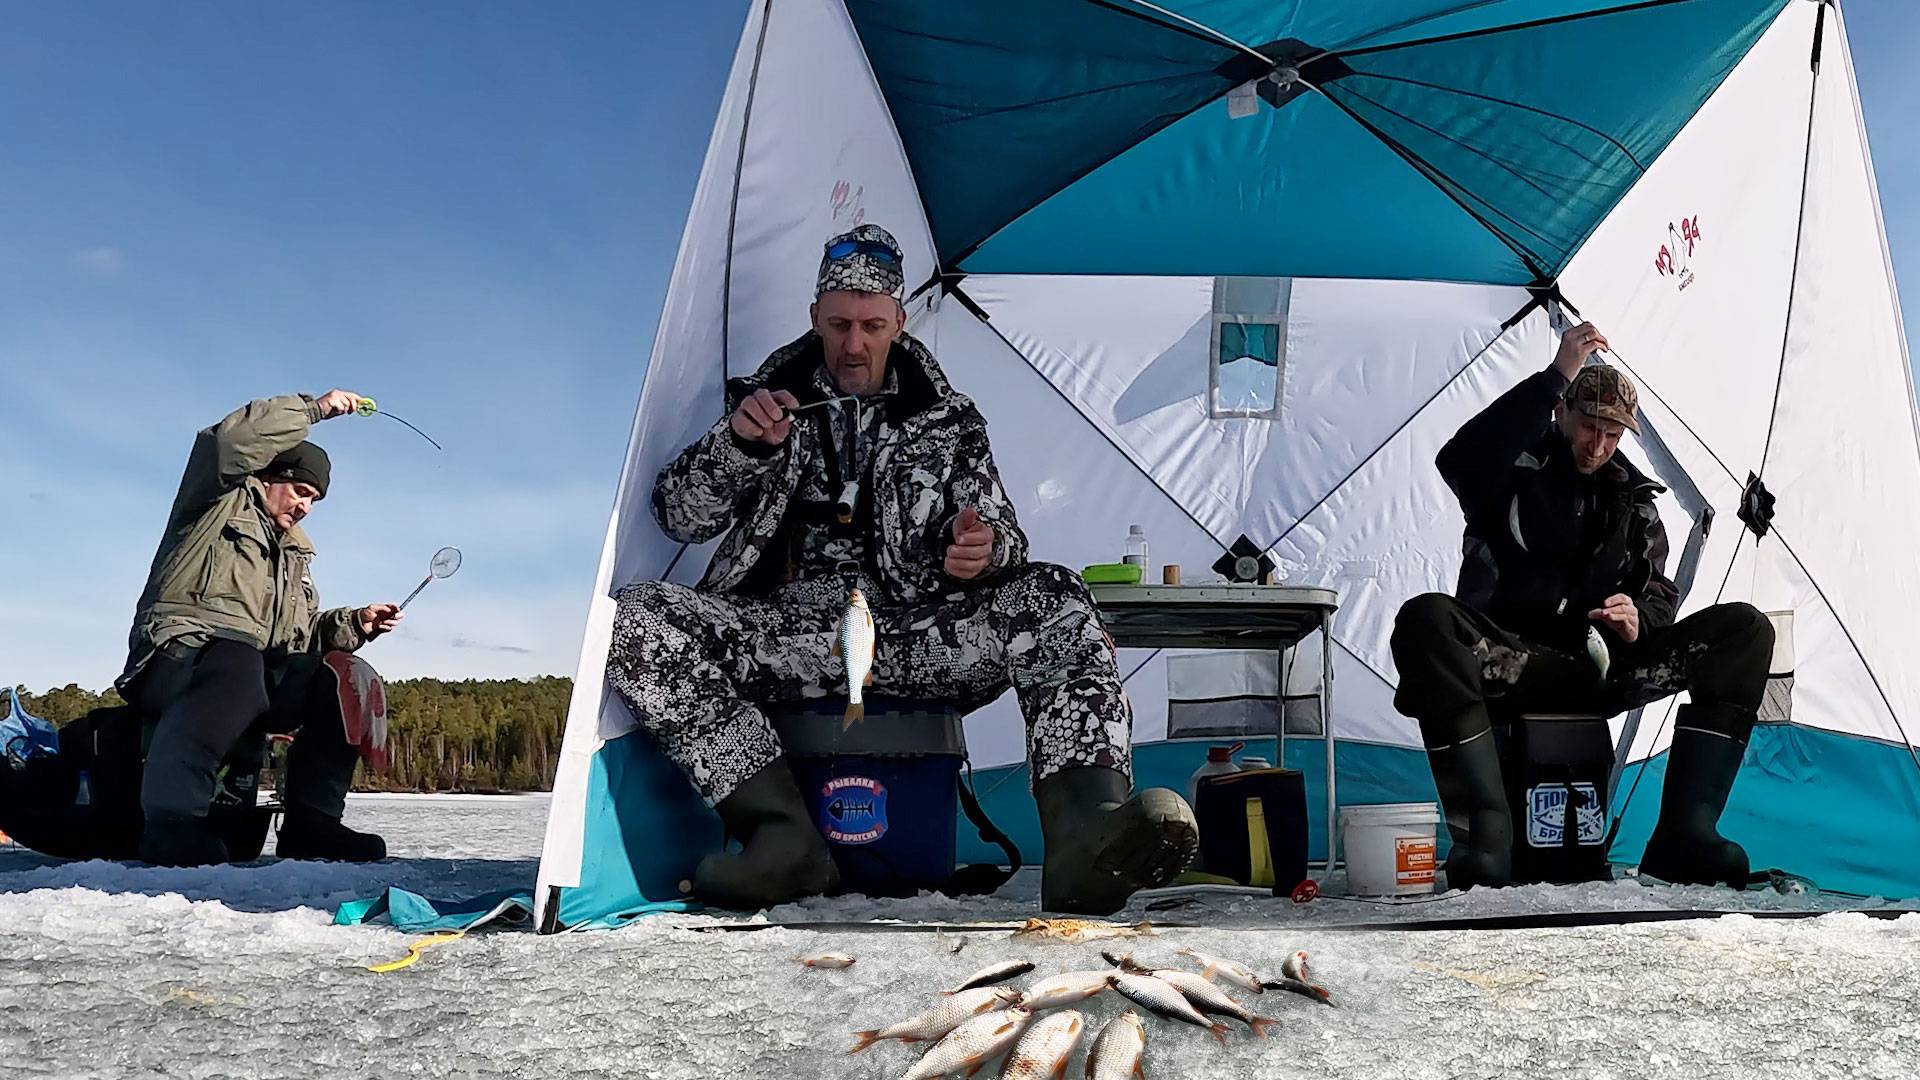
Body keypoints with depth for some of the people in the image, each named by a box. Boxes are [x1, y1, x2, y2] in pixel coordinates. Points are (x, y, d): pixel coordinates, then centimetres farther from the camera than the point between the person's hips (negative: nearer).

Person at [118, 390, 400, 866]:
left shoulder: (293, 556, 32)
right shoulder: (223, 501, 11)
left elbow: (304, 633, 24)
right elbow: (229, 439, -10)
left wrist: (355, 622, 5)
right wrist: (315, 407, -7)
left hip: (258, 671, 7)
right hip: (179, 653, -7)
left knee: (348, 677, -15)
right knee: (236, 666, -41)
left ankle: (311, 823, -21)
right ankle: (172, 822, -47)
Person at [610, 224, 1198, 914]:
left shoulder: (948, 420, 17)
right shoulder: (771, 398, 16)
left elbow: (1003, 536, 12)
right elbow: (680, 518, 10)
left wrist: (984, 550, -14)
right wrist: (738, 442, -10)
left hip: (918, 636, 0)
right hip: (792, 630, 0)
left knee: (1052, 600, -27)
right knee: (638, 619, -27)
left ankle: (1088, 835, -46)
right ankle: (785, 839, -31)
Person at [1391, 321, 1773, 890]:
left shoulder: (1633, 497, 20)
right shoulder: (1516, 470, 5)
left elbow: (1659, 591, 16)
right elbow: (1457, 461, -20)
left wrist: (1639, 620, -11)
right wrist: (1554, 376, -20)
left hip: (1602, 670, 4)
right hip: (1515, 661, -4)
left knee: (1745, 629, -14)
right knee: (1425, 619, -36)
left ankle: (1684, 833, -21)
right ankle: (1486, 829, -36)